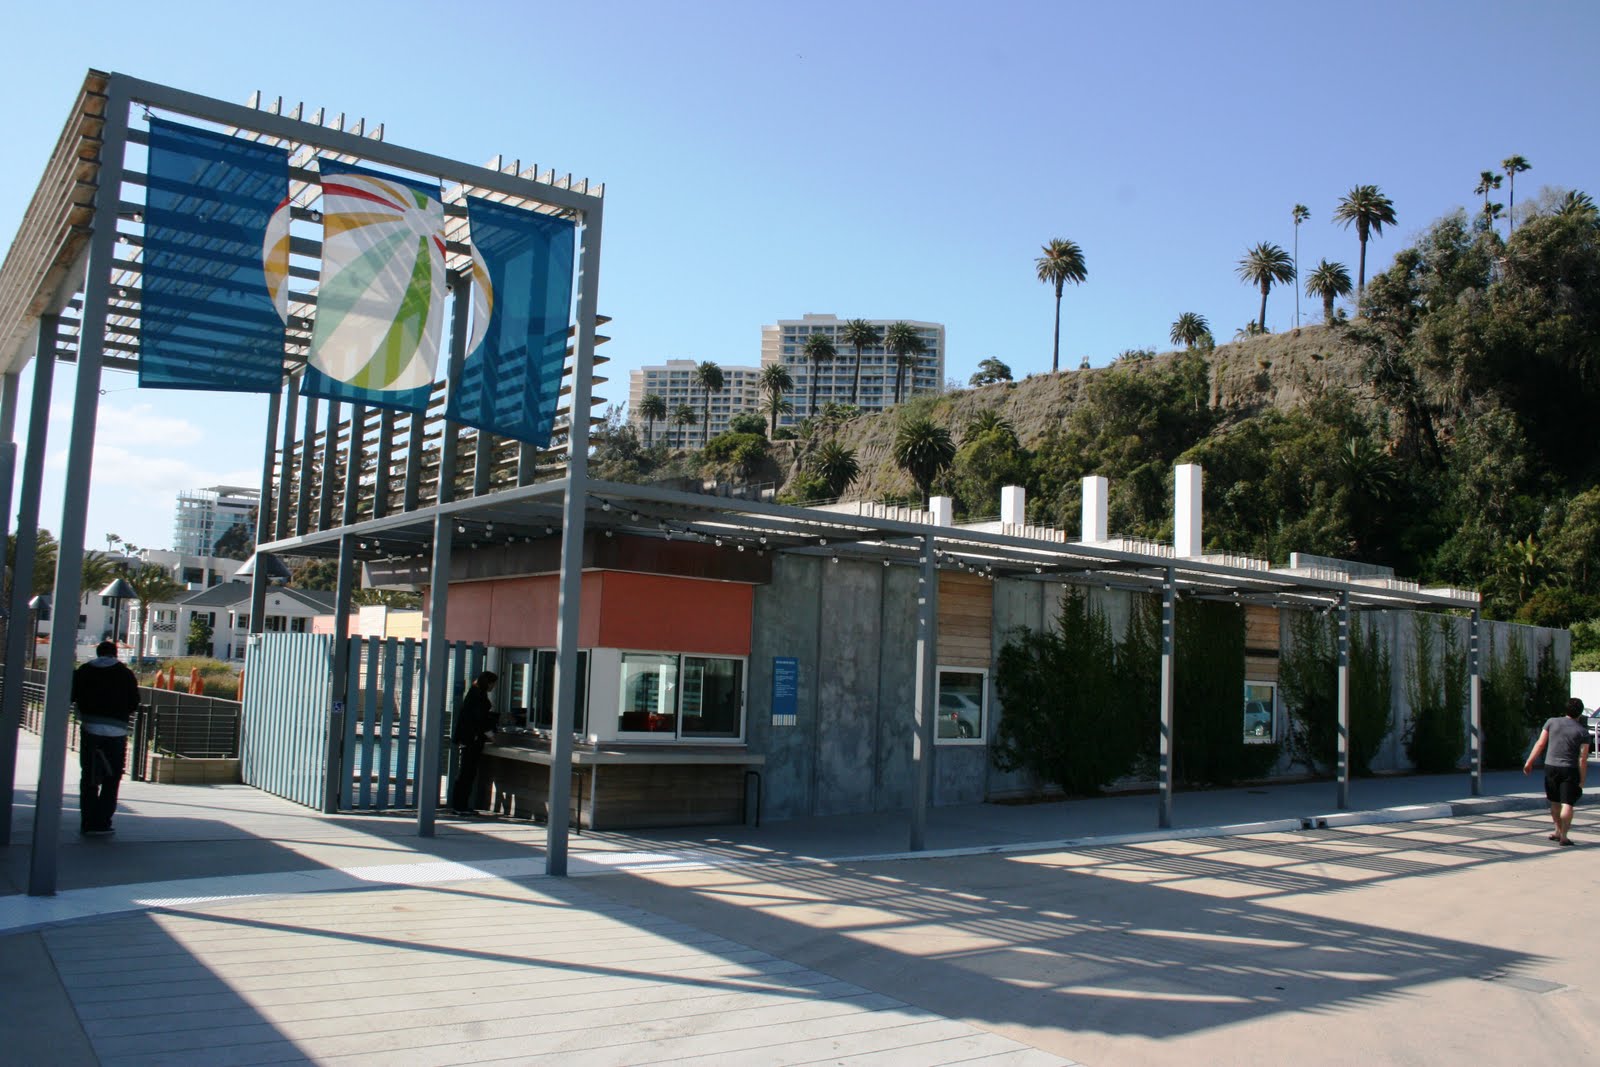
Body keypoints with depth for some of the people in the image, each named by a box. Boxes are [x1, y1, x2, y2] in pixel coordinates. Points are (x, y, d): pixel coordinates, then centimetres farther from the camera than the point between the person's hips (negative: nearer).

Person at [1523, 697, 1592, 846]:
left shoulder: (1552, 722, 3)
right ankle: (1563, 835, -5)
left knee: (1555, 802, 16)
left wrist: (1529, 762, 6)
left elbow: (1540, 744, 1)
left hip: (1550, 766, 3)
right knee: (1567, 803, -2)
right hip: (1569, 769, -3)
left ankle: (1558, 831, 27)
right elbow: (1583, 759, -6)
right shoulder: (1582, 732, -3)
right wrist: (1582, 781, -2)